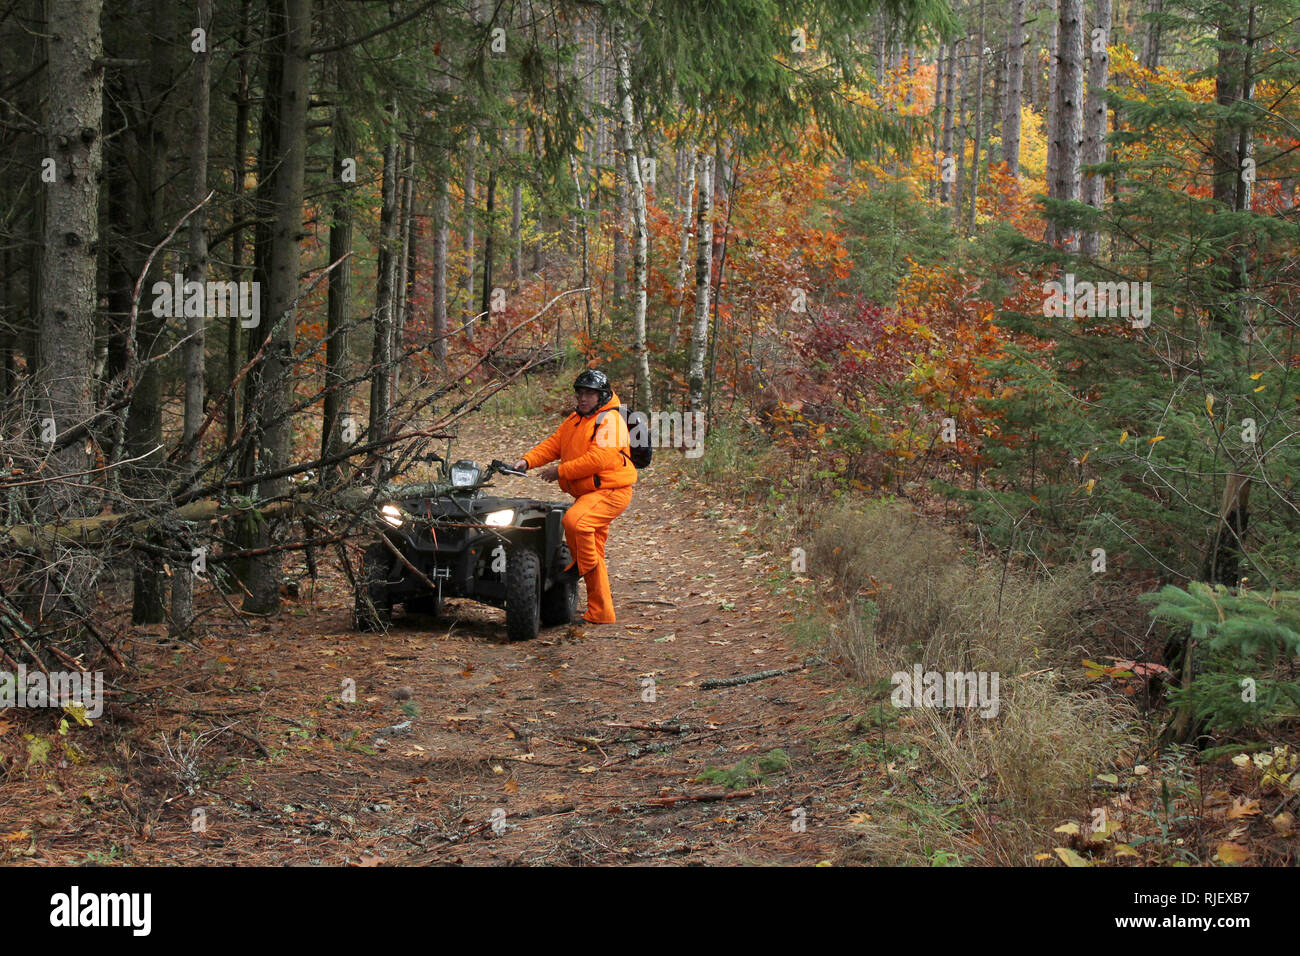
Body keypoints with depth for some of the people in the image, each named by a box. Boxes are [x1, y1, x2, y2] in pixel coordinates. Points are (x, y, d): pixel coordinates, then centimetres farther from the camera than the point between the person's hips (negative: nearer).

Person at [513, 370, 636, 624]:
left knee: (574, 520, -34)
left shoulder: (609, 421, -13)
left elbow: (599, 458, -23)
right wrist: (527, 461, -7)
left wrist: (561, 472, -20)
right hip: (587, 493, 9)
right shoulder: (574, 421, 17)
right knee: (593, 554, 11)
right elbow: (553, 444, 11)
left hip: (611, 491, -9)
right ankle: (600, 612, 17)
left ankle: (582, 565, -10)